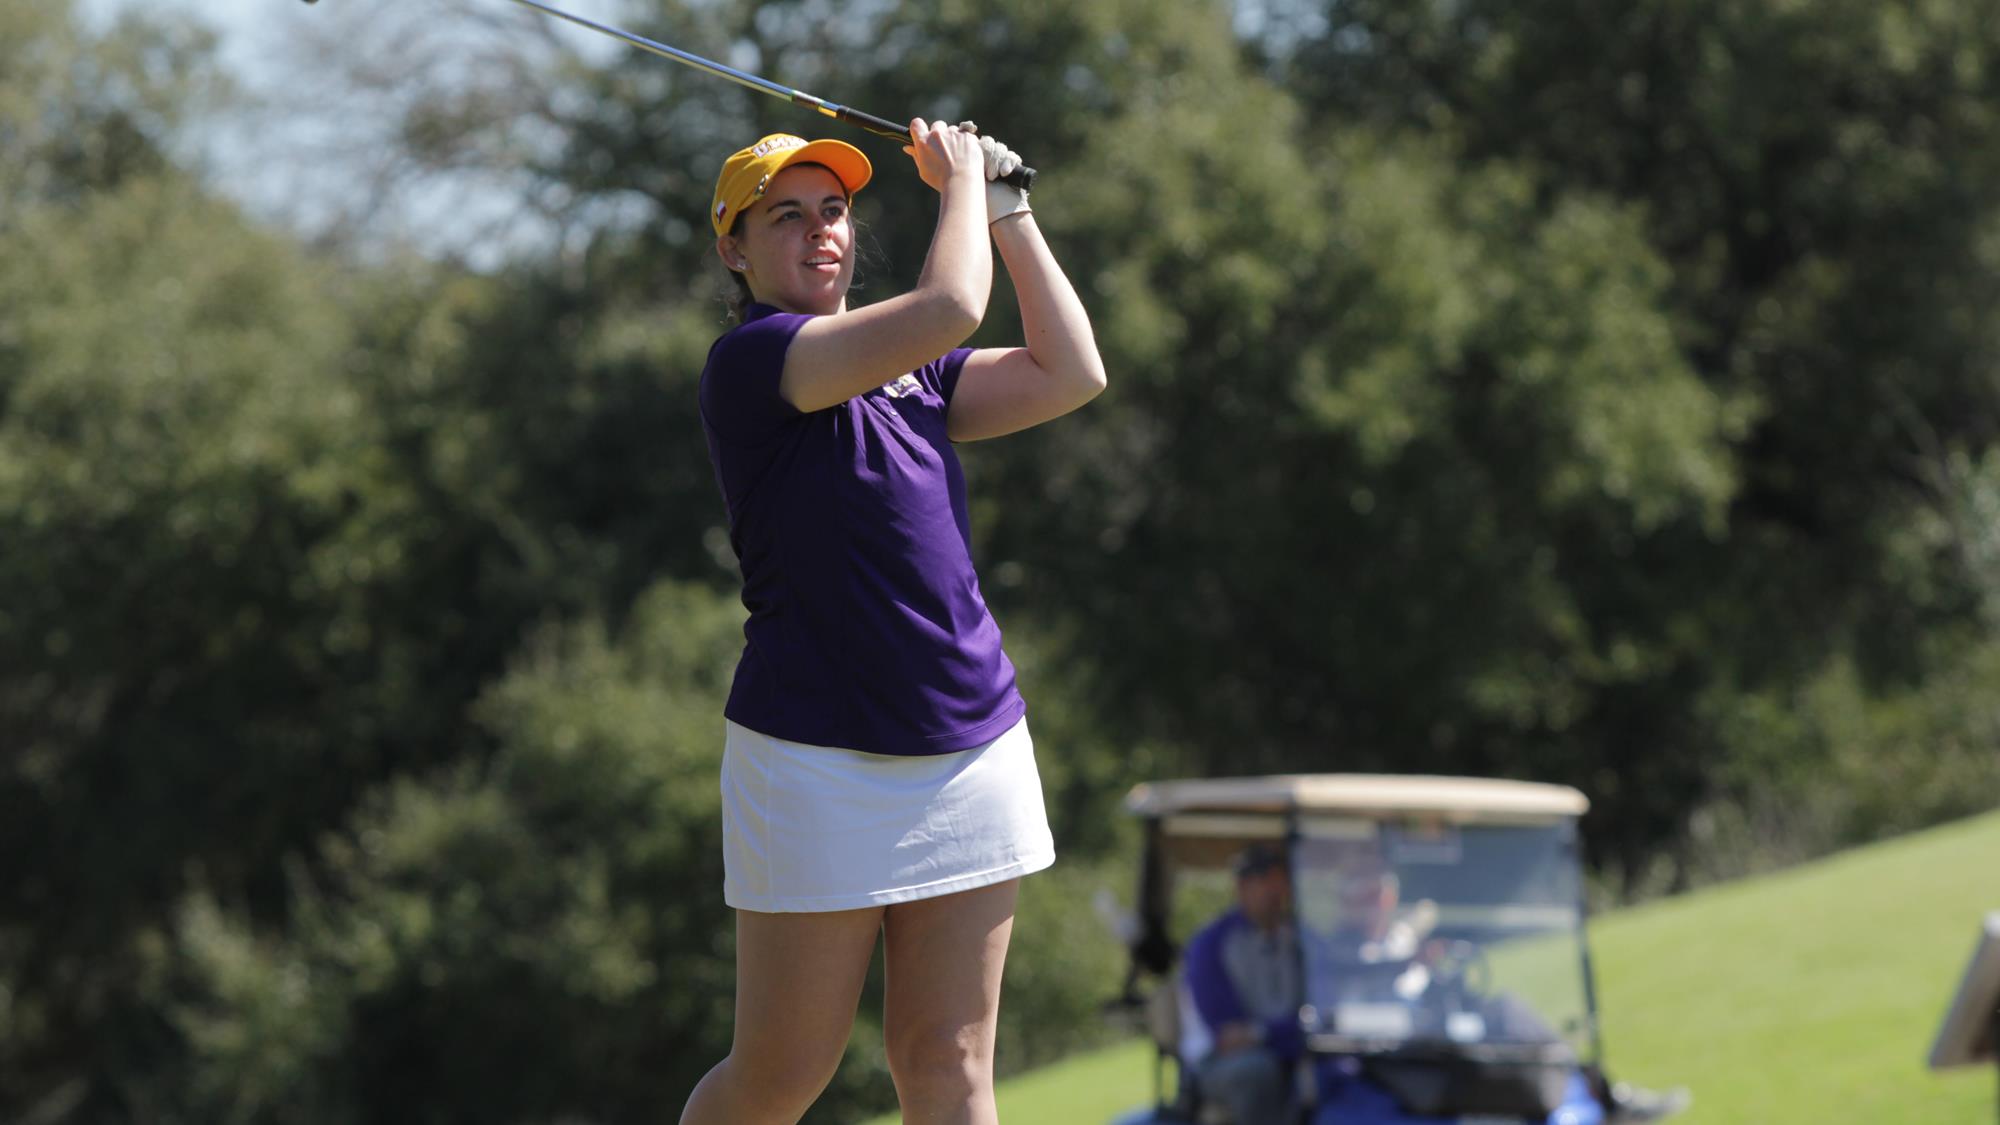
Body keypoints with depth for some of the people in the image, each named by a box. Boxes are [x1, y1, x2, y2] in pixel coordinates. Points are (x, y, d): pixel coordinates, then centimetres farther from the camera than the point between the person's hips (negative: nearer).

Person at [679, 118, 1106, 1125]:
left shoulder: (913, 370, 17)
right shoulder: (748, 361, -8)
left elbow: (1070, 374, 10)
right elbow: (949, 308, -18)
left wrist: (1006, 211, 11)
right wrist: (962, 180, -2)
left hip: (974, 745, 6)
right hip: (817, 765, -6)